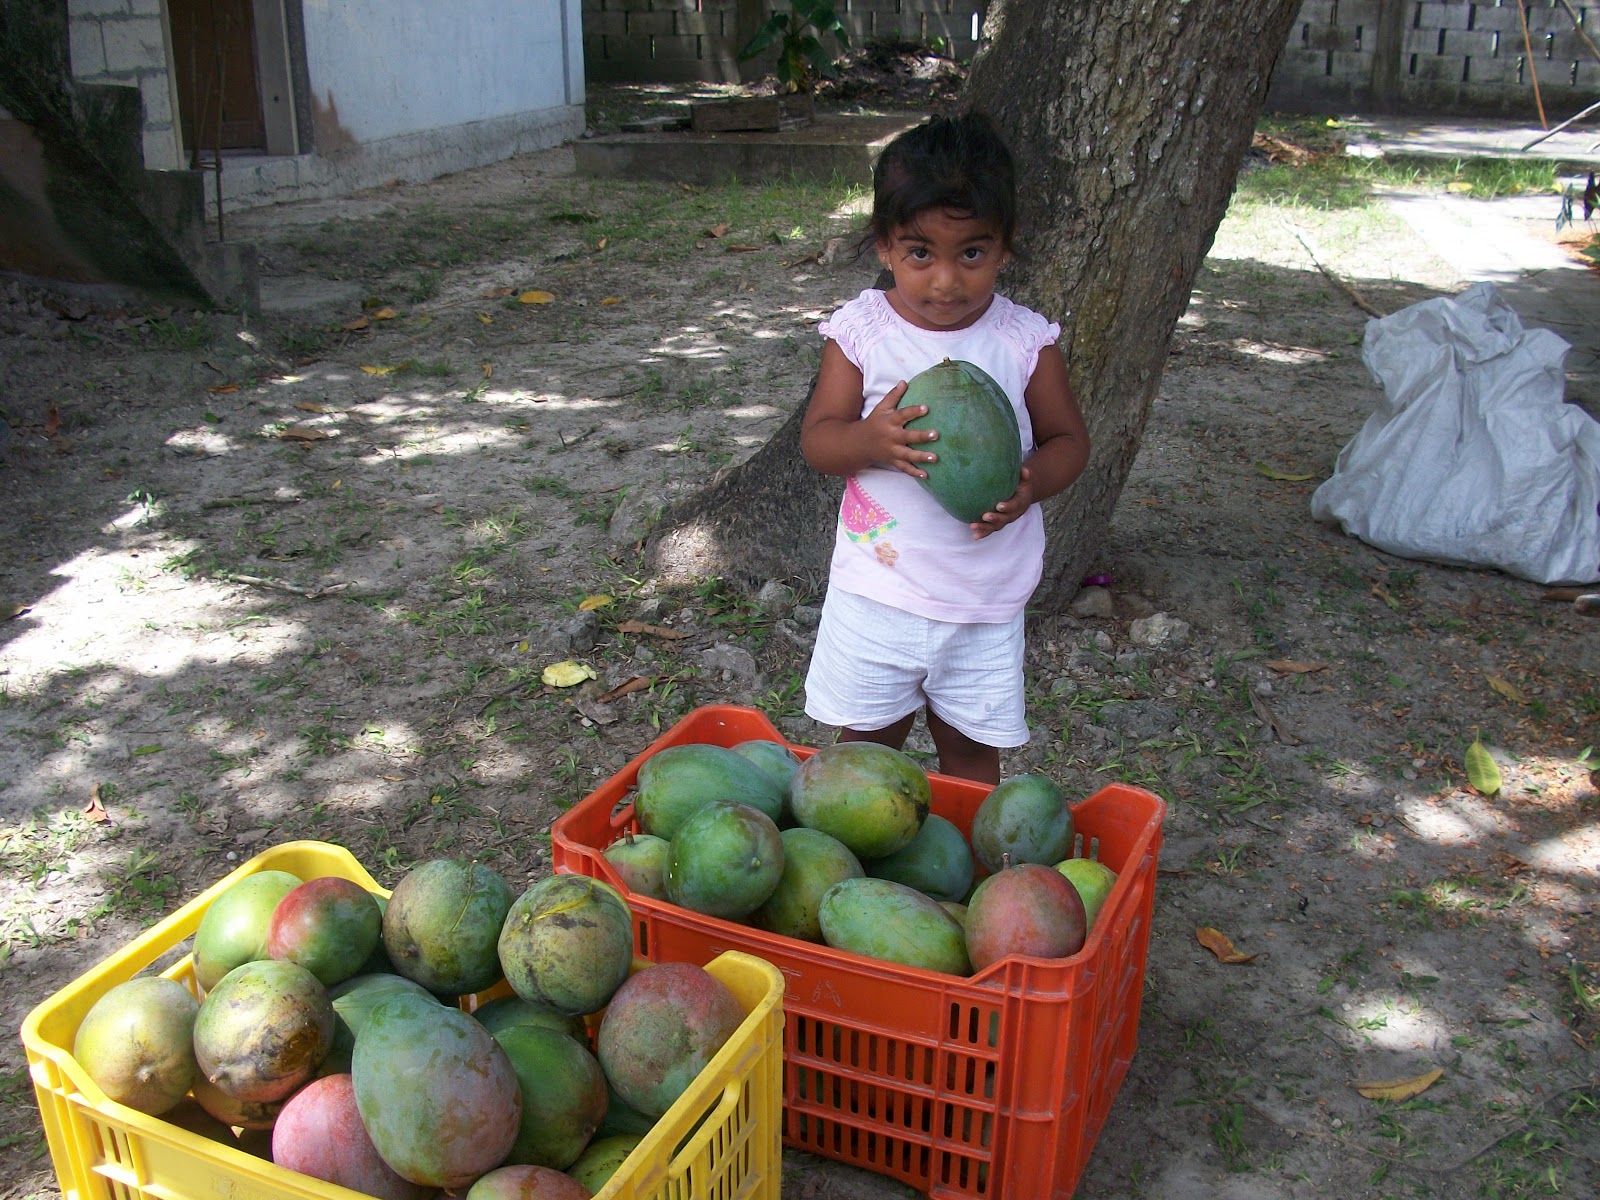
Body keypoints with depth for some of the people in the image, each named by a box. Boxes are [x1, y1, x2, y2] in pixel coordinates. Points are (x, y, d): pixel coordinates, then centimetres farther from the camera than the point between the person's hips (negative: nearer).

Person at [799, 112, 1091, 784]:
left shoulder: (1025, 342, -6)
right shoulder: (860, 331, -7)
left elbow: (1068, 439, 2)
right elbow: (817, 438, -7)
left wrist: (1032, 479, -20)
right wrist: (870, 439, -29)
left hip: (985, 600, 1)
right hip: (876, 593, 0)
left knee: (970, 749, 15)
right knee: (866, 743, 14)